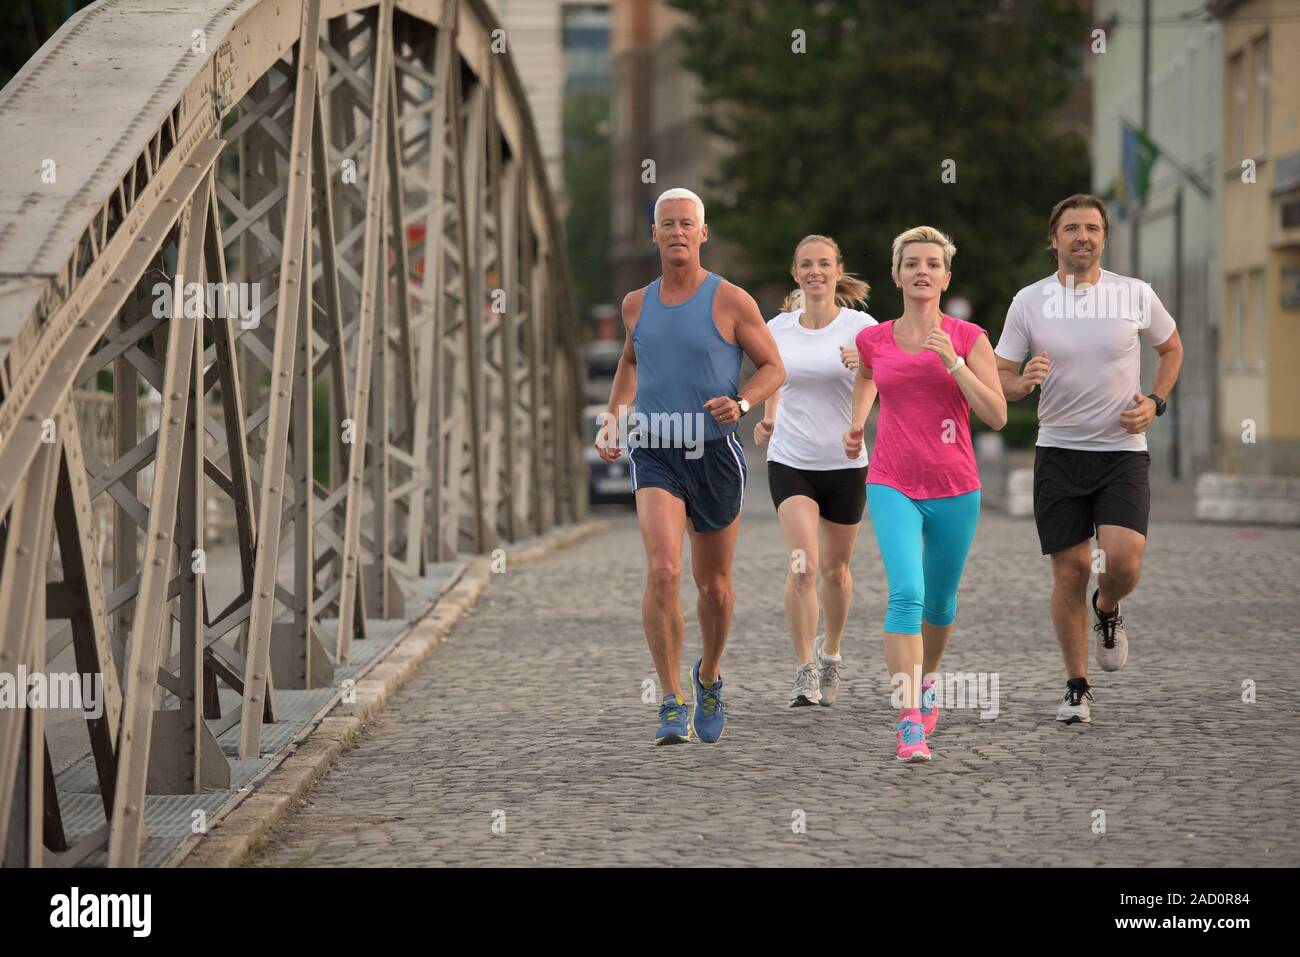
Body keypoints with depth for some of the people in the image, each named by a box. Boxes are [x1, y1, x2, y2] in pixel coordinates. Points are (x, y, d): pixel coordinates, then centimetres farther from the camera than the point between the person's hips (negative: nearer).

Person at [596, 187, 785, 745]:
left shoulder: (731, 301, -5)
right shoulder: (637, 304, 6)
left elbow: (774, 369, 1)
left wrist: (741, 403, -18)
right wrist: (611, 421, 15)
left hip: (715, 453, -1)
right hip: (654, 454, 1)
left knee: (714, 585, 11)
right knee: (662, 571, -19)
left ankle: (710, 675, 40)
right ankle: (672, 705, -15)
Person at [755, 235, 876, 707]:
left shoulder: (859, 326, -5)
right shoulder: (778, 328, 3)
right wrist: (768, 420, 4)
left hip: (844, 463, 0)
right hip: (790, 462, 0)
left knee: (834, 569, 13)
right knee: (803, 564, -18)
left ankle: (830, 650, 39)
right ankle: (805, 672, -13)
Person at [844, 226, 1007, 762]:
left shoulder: (968, 338, -3)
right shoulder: (873, 340, 3)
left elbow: (996, 416, -9)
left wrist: (953, 362, -17)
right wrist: (856, 423, 16)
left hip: (955, 490, 1)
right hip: (892, 486, -1)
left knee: (939, 603, 16)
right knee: (905, 592, -21)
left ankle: (927, 676, 49)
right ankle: (909, 724, -24)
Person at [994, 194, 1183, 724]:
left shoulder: (1136, 295, -1)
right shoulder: (1028, 301, -2)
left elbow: (1171, 348, 16)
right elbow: (1001, 378, 3)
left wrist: (1155, 402, 1)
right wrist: (1023, 382, -21)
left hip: (1123, 450, 0)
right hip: (1059, 452, 0)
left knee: (1123, 561, -18)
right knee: (1070, 571, 0)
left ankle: (1107, 611, 18)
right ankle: (1076, 686, 15)